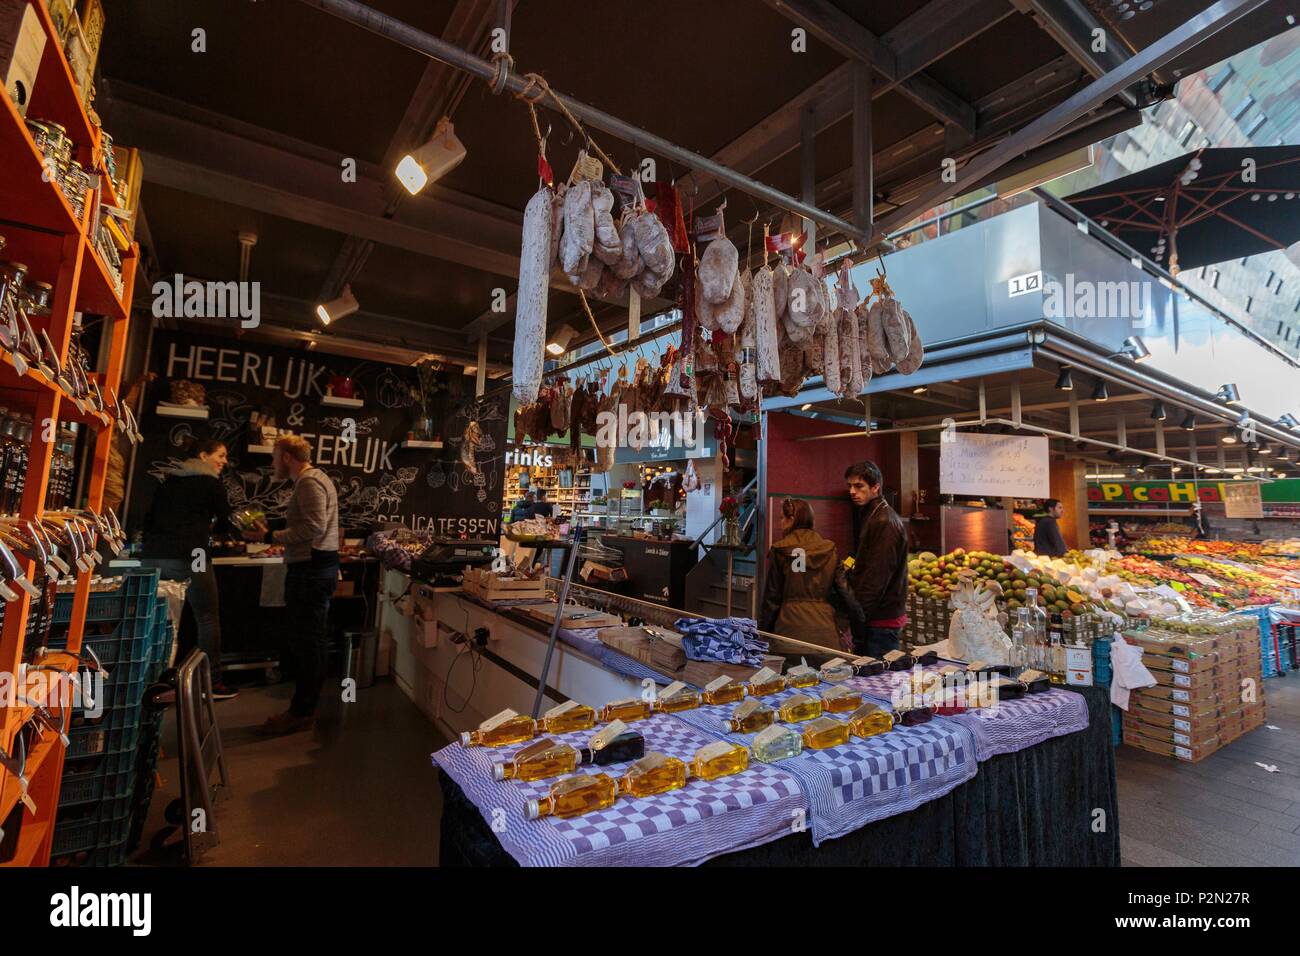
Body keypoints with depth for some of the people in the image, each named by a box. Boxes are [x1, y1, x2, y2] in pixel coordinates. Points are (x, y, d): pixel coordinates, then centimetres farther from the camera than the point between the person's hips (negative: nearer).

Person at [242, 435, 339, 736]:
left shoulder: (309, 482, -12)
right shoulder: (314, 478, 21)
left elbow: (313, 528, -22)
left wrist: (270, 537, -15)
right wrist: (274, 535, 16)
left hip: (311, 570, -11)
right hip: (315, 566, 11)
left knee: (306, 642, -4)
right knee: (311, 641, 14)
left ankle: (301, 713, 4)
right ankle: (305, 708, 22)